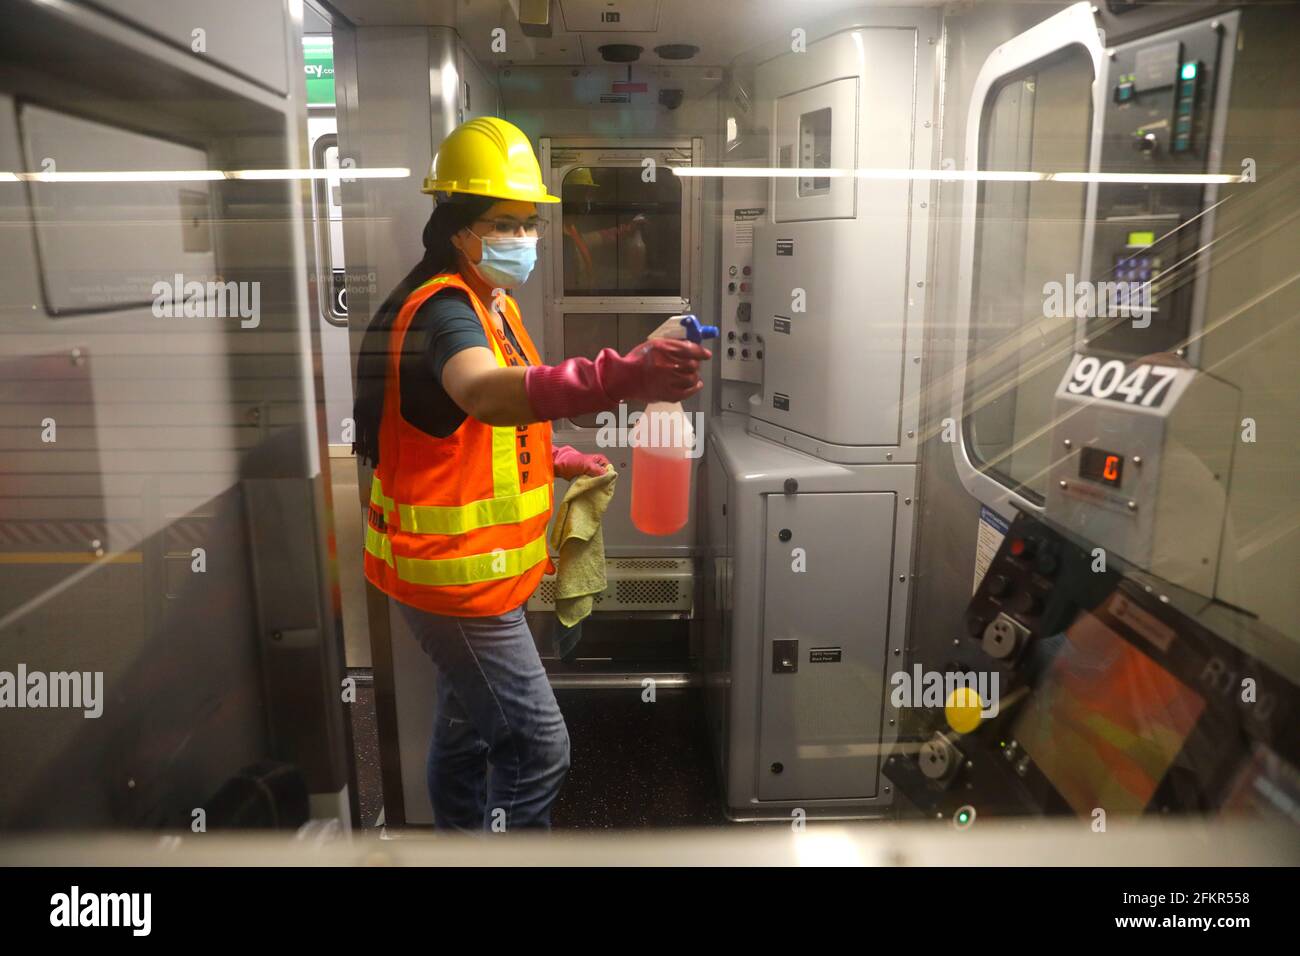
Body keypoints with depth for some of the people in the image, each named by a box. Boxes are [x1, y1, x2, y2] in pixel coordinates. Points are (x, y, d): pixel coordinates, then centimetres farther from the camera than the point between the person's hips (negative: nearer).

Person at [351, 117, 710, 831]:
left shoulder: (490, 303, 10)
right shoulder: (445, 310, -23)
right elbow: (485, 394, -48)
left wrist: (555, 458, 10)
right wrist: (619, 379, -62)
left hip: (470, 567, 10)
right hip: (454, 572, -10)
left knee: (468, 729, 25)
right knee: (536, 747, -3)